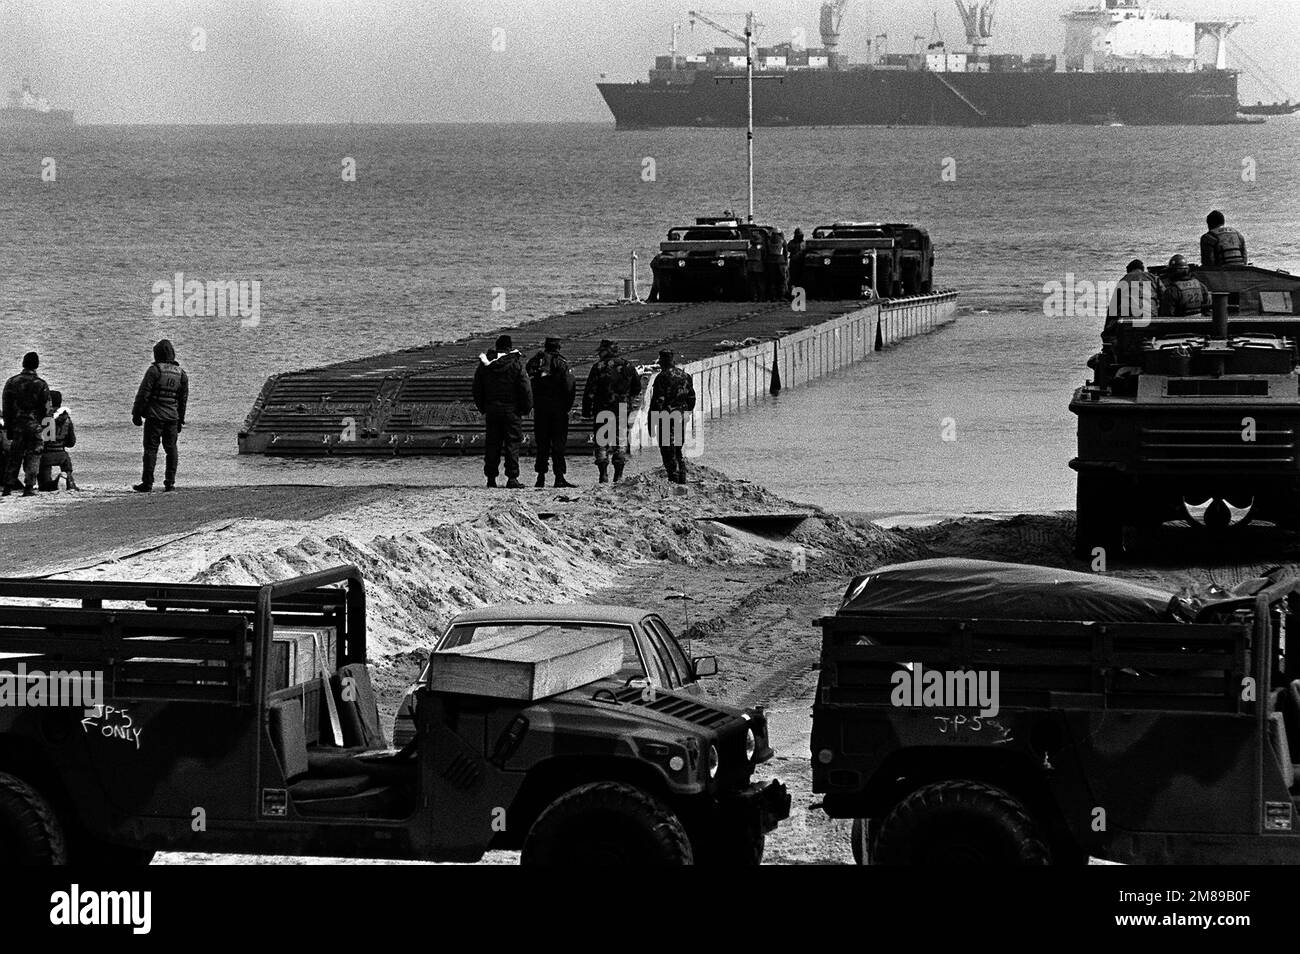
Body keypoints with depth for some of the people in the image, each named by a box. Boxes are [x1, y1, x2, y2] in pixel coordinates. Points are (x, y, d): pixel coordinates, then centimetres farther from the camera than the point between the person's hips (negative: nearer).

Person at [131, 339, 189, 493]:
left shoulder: (155, 370, -10)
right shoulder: (181, 373, 7)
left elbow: (144, 393, -10)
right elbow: (184, 399, 13)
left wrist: (136, 413, -3)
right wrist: (181, 419, 20)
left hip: (154, 415, -4)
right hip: (172, 416, 4)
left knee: (151, 449, -2)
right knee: (171, 449, 11)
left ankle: (147, 483, -3)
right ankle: (170, 482, 8)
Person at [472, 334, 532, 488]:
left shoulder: (484, 365, 6)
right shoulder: (516, 364, -7)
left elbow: (477, 389, 11)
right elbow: (525, 389, -9)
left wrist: (482, 408, 19)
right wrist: (527, 407, 2)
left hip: (491, 410, 4)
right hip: (512, 410, -4)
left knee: (492, 443, 8)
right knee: (512, 442, -1)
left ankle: (491, 477, 8)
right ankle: (512, 477, -7)